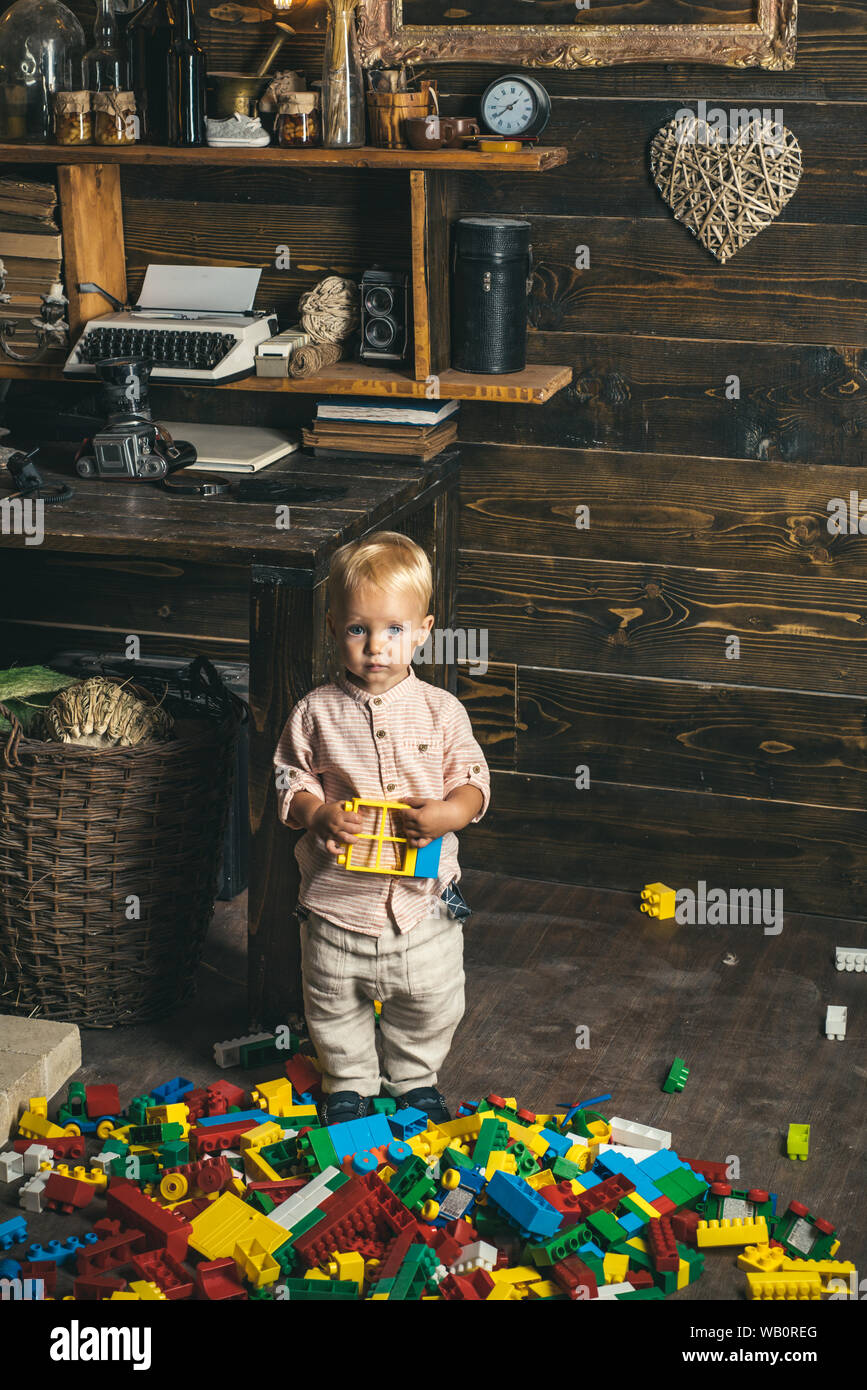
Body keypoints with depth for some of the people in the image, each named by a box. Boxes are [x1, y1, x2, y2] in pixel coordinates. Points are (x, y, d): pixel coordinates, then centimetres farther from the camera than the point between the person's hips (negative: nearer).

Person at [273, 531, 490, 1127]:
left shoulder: (442, 710, -7)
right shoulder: (317, 712, -7)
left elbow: (473, 781, -1)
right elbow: (291, 780, 0)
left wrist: (447, 814, -21)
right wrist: (317, 815, -20)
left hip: (423, 898, 0)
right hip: (338, 896, 0)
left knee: (430, 1006, 16)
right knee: (335, 1008, 17)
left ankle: (414, 1078, 43)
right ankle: (350, 1082, 42)